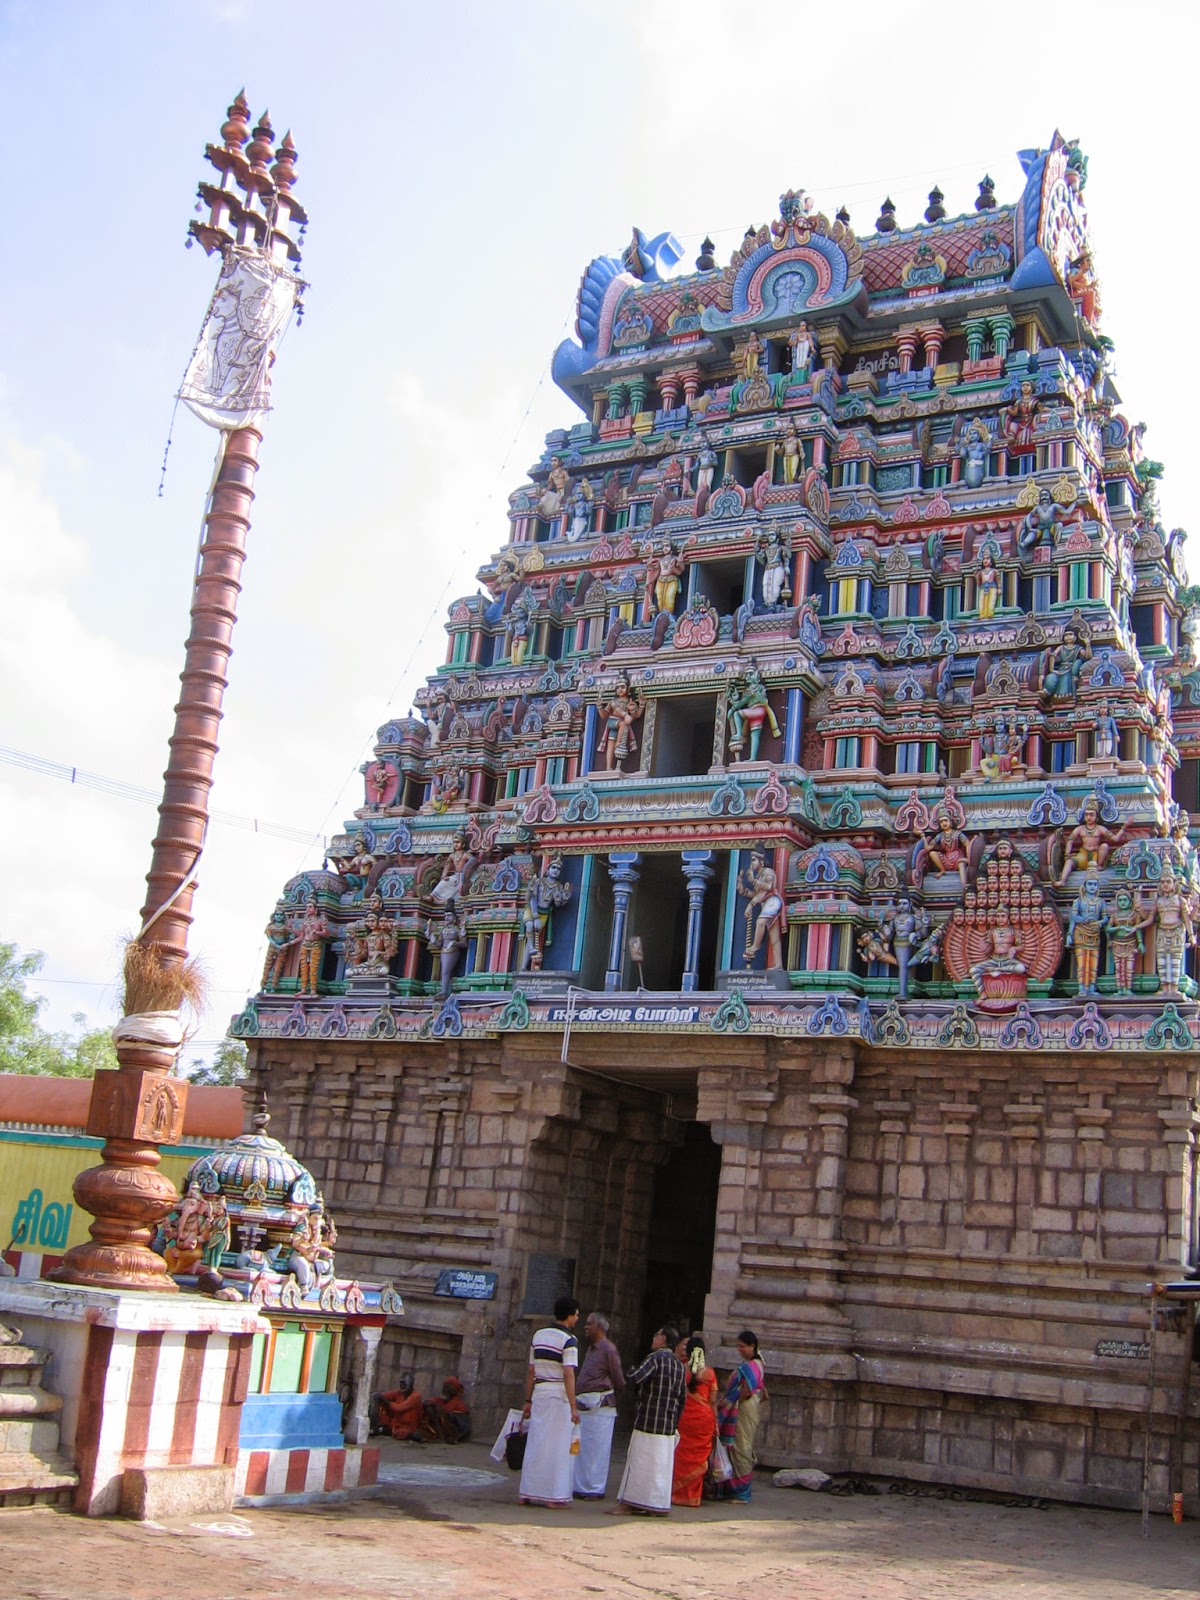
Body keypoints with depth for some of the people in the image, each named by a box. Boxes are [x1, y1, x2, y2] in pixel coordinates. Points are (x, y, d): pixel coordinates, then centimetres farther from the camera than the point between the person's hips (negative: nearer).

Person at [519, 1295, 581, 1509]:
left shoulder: (539, 1335, 10)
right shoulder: (569, 1340, -9)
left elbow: (531, 1371, 12)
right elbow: (568, 1375, -16)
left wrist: (528, 1400, 17)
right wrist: (573, 1406, -16)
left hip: (539, 1393, 6)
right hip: (559, 1395, -6)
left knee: (535, 1443, 10)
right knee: (558, 1446, 1)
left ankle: (529, 1493, 14)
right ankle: (554, 1495, 3)